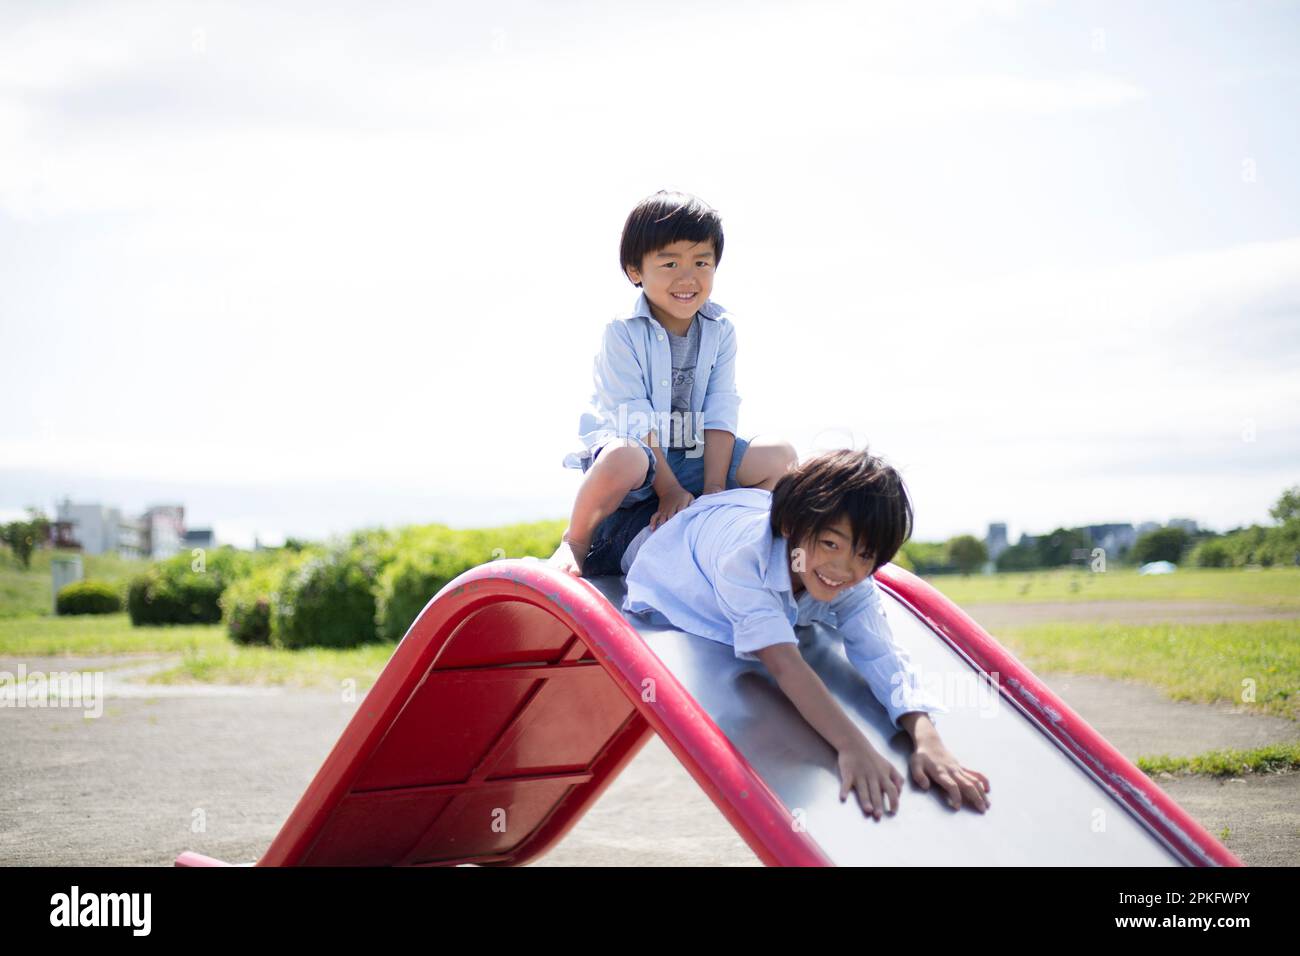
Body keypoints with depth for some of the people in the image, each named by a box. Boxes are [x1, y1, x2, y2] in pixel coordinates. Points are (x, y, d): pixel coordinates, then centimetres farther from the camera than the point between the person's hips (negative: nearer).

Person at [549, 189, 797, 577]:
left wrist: (714, 490, -15)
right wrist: (670, 492, -24)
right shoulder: (623, 333, -14)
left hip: (693, 455, 5)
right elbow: (636, 422, -18)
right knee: (624, 459, -41)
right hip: (633, 449, -5)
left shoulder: (720, 330, 1)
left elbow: (720, 415, -5)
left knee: (781, 456, -13)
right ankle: (575, 542, -15)